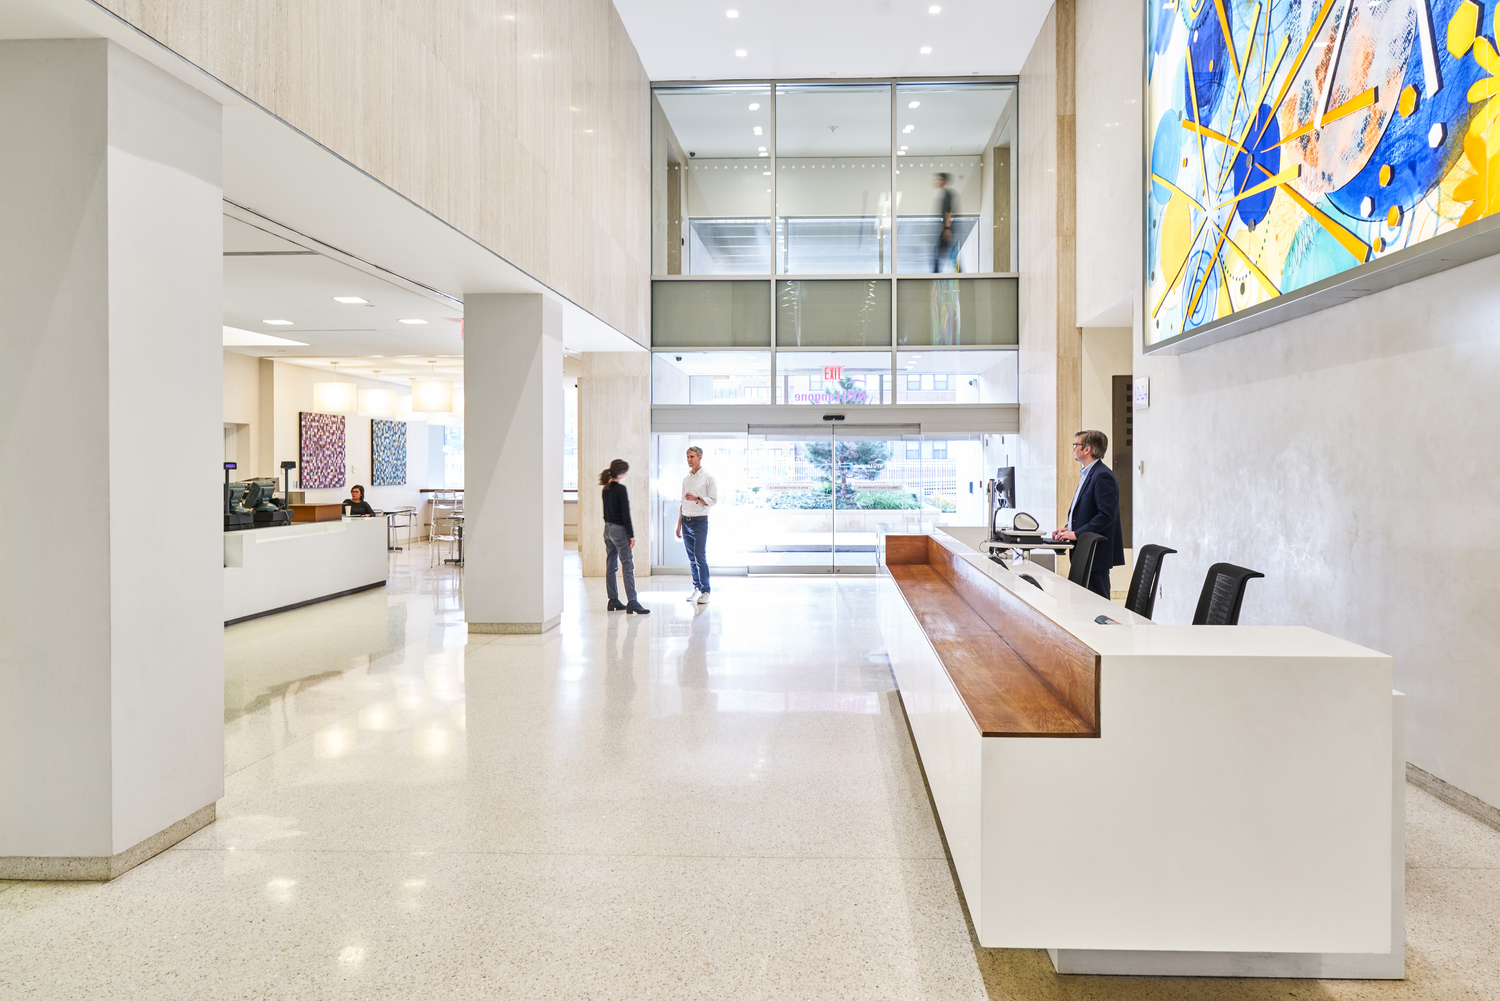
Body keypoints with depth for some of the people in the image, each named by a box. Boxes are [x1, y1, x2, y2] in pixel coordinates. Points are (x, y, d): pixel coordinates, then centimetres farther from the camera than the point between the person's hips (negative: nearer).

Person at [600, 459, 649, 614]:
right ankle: (632, 603, -11)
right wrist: (631, 534, -13)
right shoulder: (621, 489, -15)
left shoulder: (606, 489, 9)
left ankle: (613, 600, 16)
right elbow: (625, 513, -16)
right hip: (619, 530, -9)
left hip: (608, 529, 9)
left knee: (610, 566, 11)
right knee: (628, 566, -8)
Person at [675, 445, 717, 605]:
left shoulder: (708, 478, -4)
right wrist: (679, 524, 17)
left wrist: (696, 499, -19)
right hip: (686, 521, 6)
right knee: (692, 559, 8)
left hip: (700, 521, -6)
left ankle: (705, 591, -4)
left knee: (700, 557, -10)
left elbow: (714, 500, -6)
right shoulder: (685, 478, 14)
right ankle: (696, 588, 16)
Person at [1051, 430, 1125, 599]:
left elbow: (1107, 515, -23)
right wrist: (1069, 528, 11)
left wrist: (1077, 533, -22)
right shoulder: (1087, 474, 18)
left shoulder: (1103, 476, -15)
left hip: (1096, 553, -10)